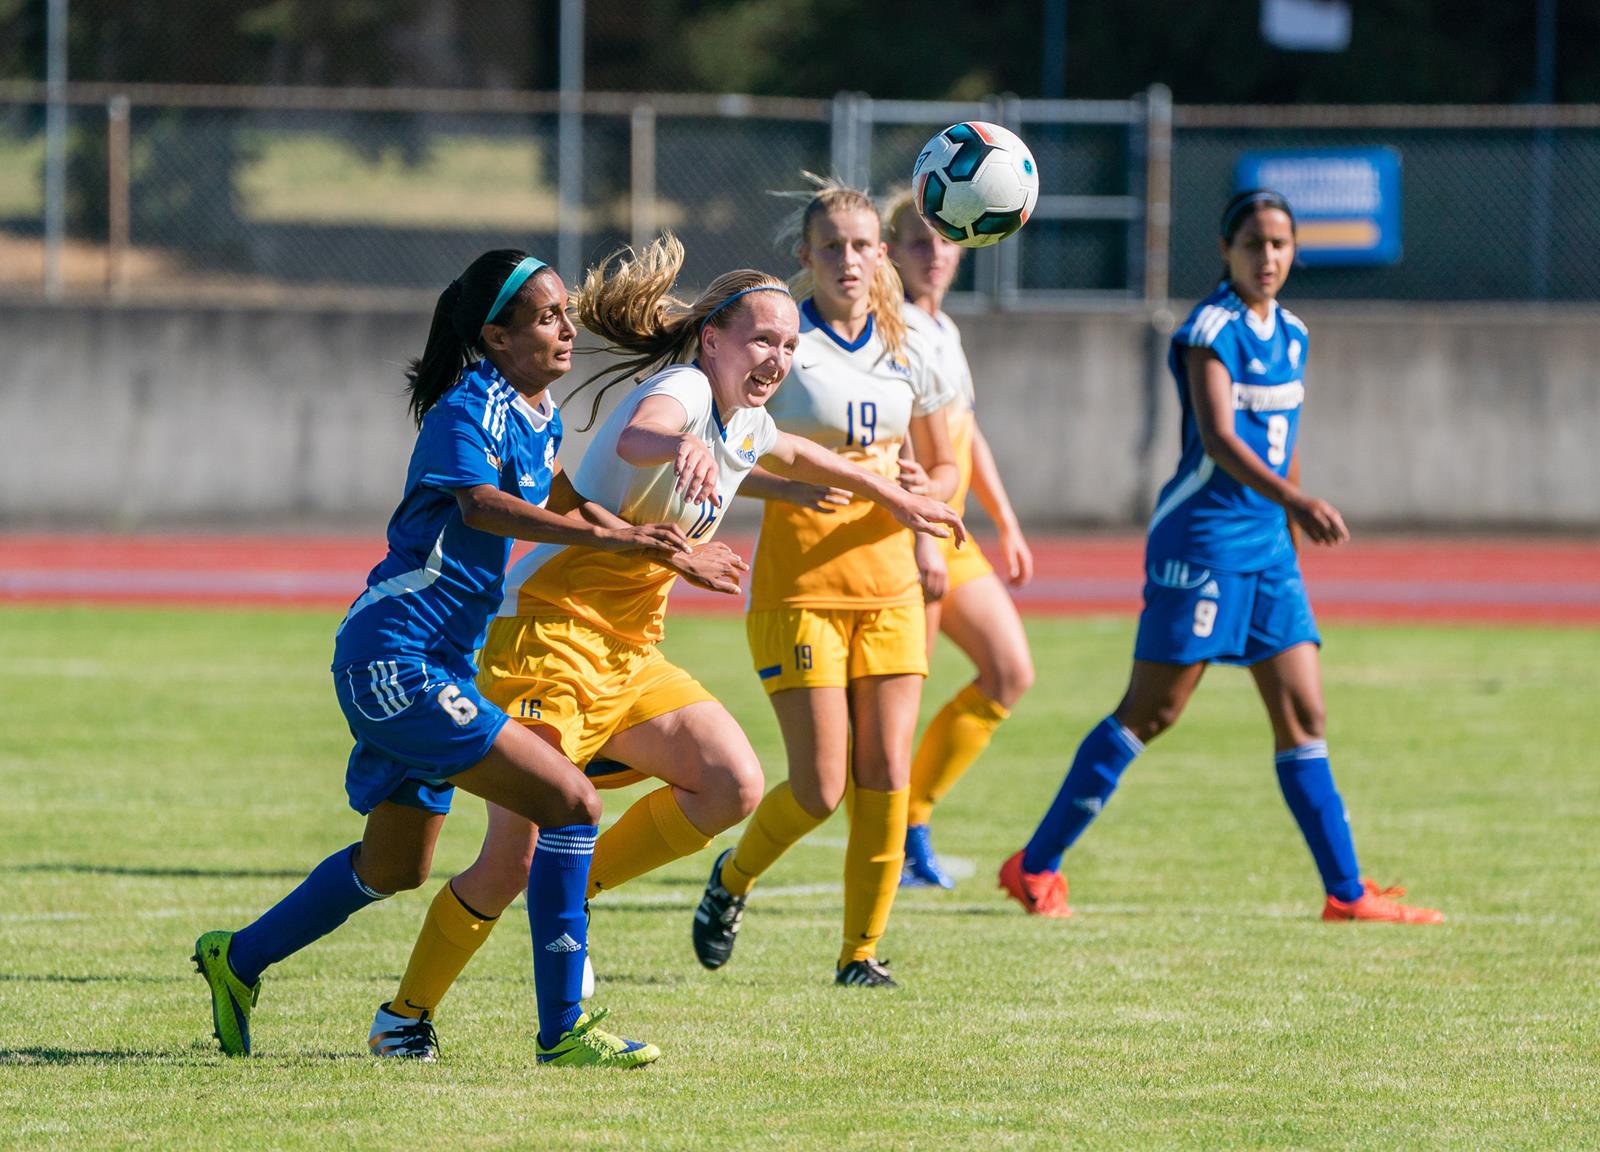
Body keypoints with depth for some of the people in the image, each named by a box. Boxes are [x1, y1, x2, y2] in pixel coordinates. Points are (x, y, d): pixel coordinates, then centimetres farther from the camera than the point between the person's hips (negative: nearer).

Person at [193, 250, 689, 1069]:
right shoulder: (469, 409, -17)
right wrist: (607, 538, -48)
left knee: (395, 868, 23)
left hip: (439, 663, 10)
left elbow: (548, 488, 32)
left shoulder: (539, 410, 11)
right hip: (392, 655, -10)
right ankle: (561, 1030, -14)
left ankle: (238, 961, 39)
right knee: (570, 803, -17)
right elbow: (478, 502, -37)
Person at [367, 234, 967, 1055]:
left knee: (734, 786, -13)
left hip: (631, 658, 8)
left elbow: (799, 458, 37)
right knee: (512, 862, -11)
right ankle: (405, 1015, 7)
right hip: (550, 640, -8)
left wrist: (896, 500, 47)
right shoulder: (684, 388, -16)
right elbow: (634, 437, -42)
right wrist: (680, 444, -64)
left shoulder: (746, 423, 11)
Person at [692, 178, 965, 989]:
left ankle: (862, 952, 6)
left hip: (887, 587, 4)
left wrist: (925, 490, -4)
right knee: (821, 787, -7)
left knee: (885, 777, -5)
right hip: (799, 588, -4)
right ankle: (733, 878, 22)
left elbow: (944, 467, 19)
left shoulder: (904, 353, 9)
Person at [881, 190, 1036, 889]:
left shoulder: (942, 329, 17)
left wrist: (1007, 527, 22)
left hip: (949, 536, 9)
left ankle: (912, 818, 13)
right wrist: (921, 537, -26)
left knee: (1011, 673, 6)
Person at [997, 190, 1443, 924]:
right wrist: (1298, 501, -38)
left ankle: (1347, 891, 6)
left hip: (1267, 546, 7)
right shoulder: (1212, 330, -12)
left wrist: (1295, 526, 22)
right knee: (1150, 713, -5)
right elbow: (1217, 436, -26)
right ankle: (1036, 867, 3)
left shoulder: (1290, 335, 13)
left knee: (1303, 714, 4)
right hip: (1201, 539, -7)